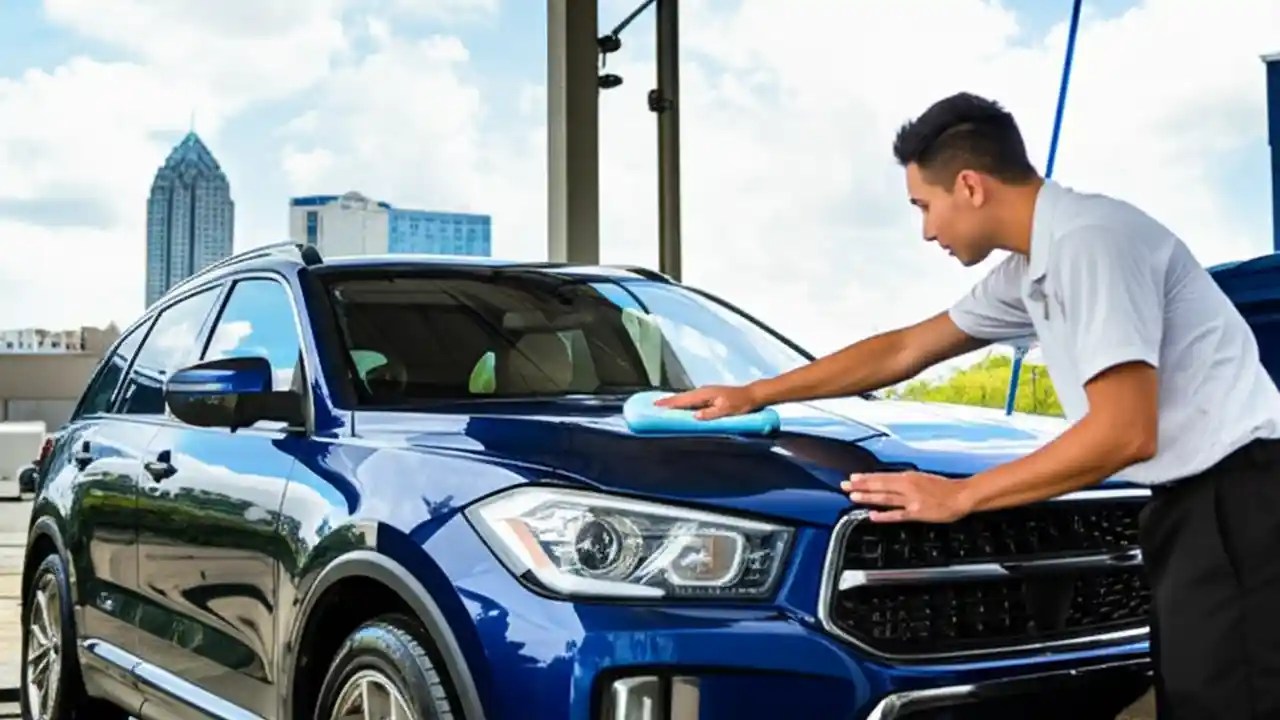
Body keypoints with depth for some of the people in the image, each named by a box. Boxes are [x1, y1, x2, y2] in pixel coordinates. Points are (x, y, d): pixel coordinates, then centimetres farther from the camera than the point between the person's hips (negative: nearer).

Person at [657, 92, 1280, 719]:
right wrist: (755, 394, 26)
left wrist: (959, 497, -14)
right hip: (1187, 500, 9)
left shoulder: (1088, 239, -17)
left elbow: (1125, 433, -22)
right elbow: (905, 349, 24)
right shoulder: (1032, 267, 14)